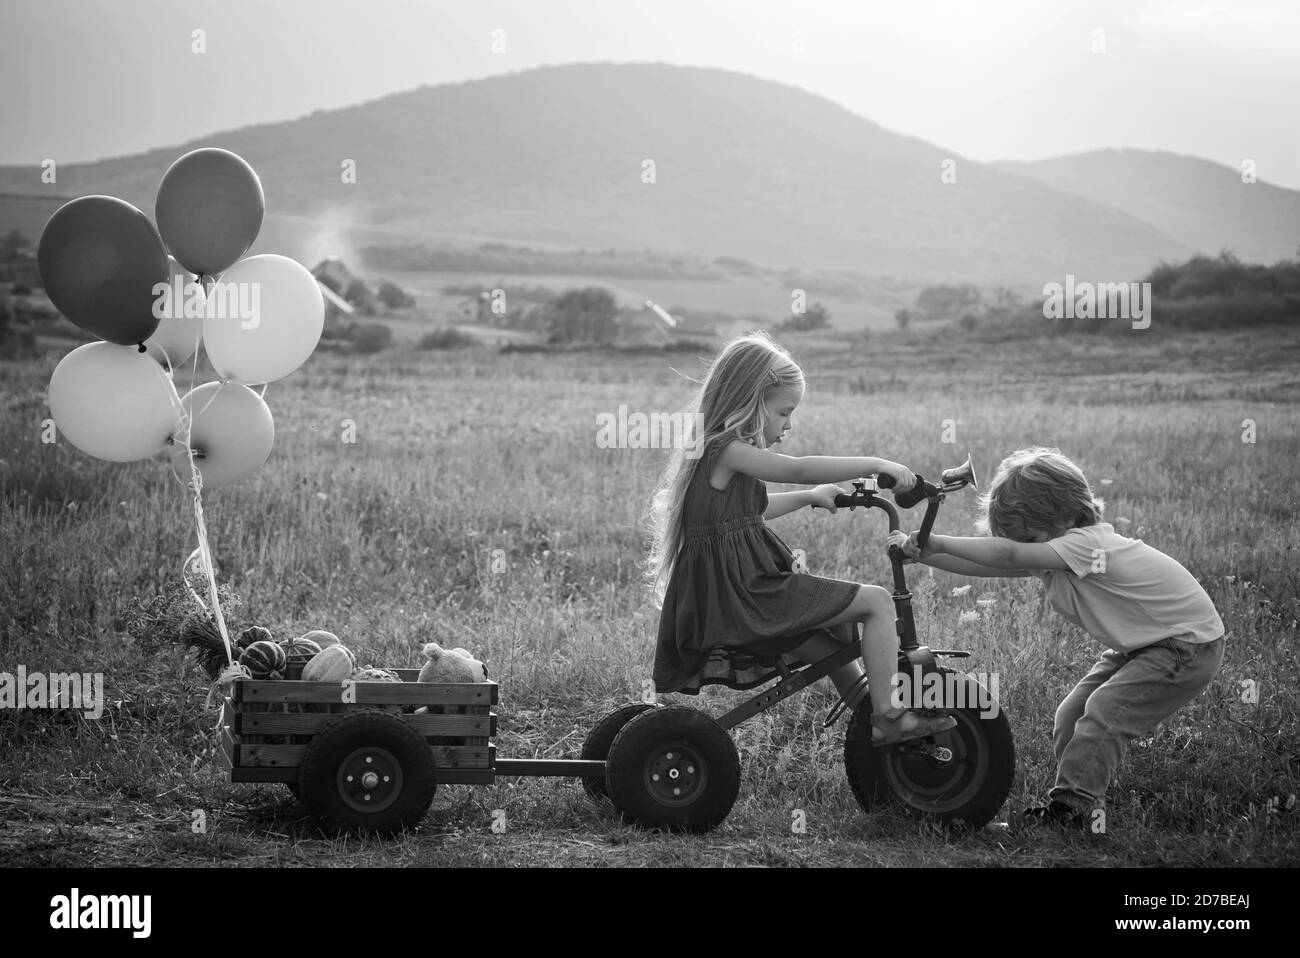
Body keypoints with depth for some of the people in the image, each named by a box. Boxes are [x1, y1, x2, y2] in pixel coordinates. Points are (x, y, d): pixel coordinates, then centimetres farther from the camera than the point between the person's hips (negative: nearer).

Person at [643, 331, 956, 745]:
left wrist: (810, 496, 36)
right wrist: (877, 465, -22)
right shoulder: (727, 450, -14)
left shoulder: (715, 453, 18)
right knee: (877, 602, -9)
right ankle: (889, 717, -7)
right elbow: (799, 468, -24)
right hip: (744, 596, -10)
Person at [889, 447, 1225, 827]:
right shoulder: (1048, 555, -1)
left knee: (1104, 713, -19)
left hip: (1190, 644, -10)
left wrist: (938, 542, -35)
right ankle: (1082, 800, 9)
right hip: (1143, 643, 10)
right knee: (1072, 716, 2)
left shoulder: (1085, 543, -29)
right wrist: (920, 553, -14)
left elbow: (1007, 555, -37)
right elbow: (987, 565, -5)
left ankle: (1072, 806, -15)